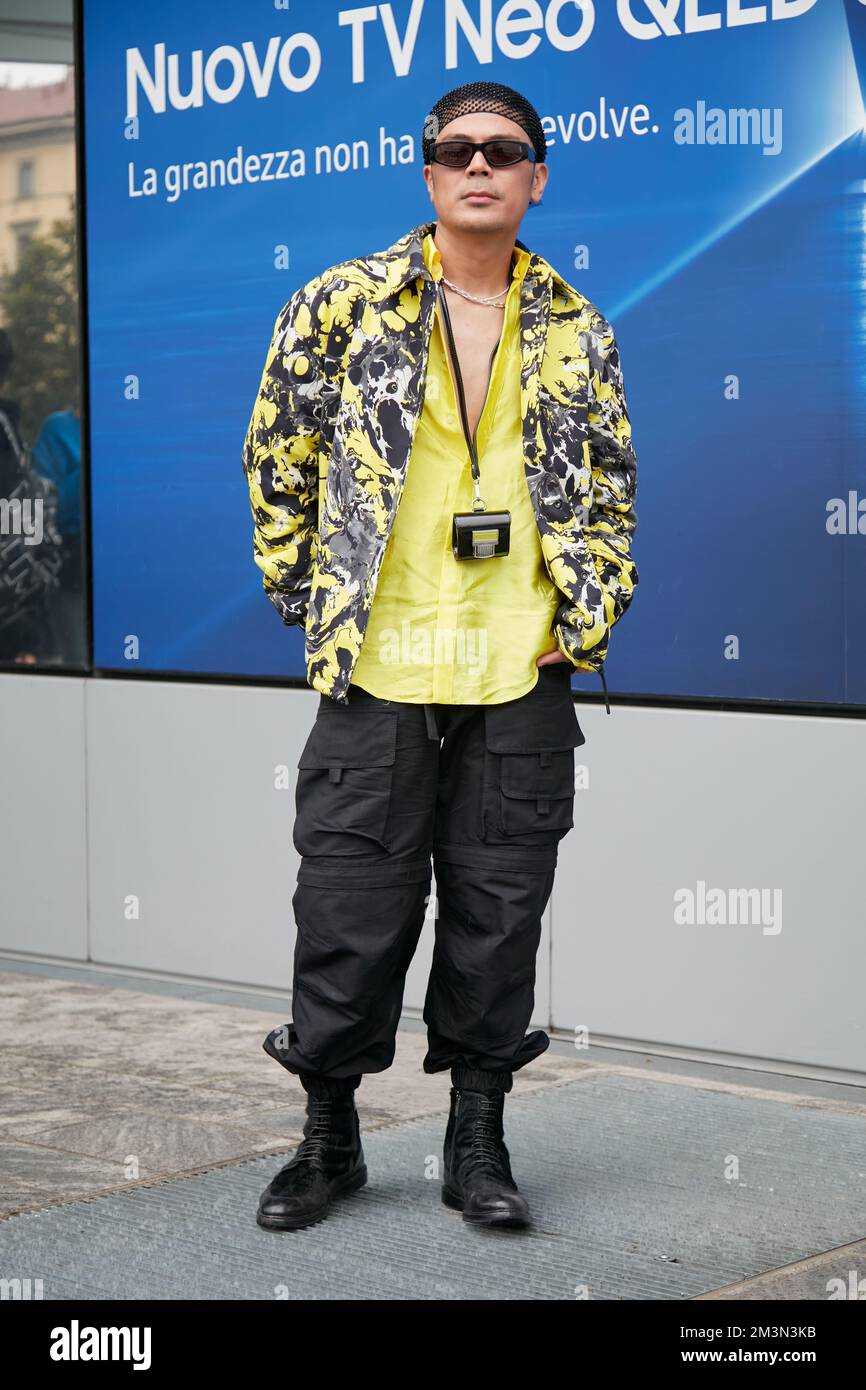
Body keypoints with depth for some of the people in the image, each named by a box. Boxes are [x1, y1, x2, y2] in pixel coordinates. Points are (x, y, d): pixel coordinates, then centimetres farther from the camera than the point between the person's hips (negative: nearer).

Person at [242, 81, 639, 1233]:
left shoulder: (575, 334, 7)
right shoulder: (342, 305, 0)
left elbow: (611, 489, 15)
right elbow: (279, 460, 5)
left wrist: (587, 617, 4)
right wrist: (310, 603, 2)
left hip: (523, 685, 2)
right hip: (377, 676, -2)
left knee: (499, 919, 7)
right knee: (349, 915, 3)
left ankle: (478, 1141, 20)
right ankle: (329, 1139, 19)